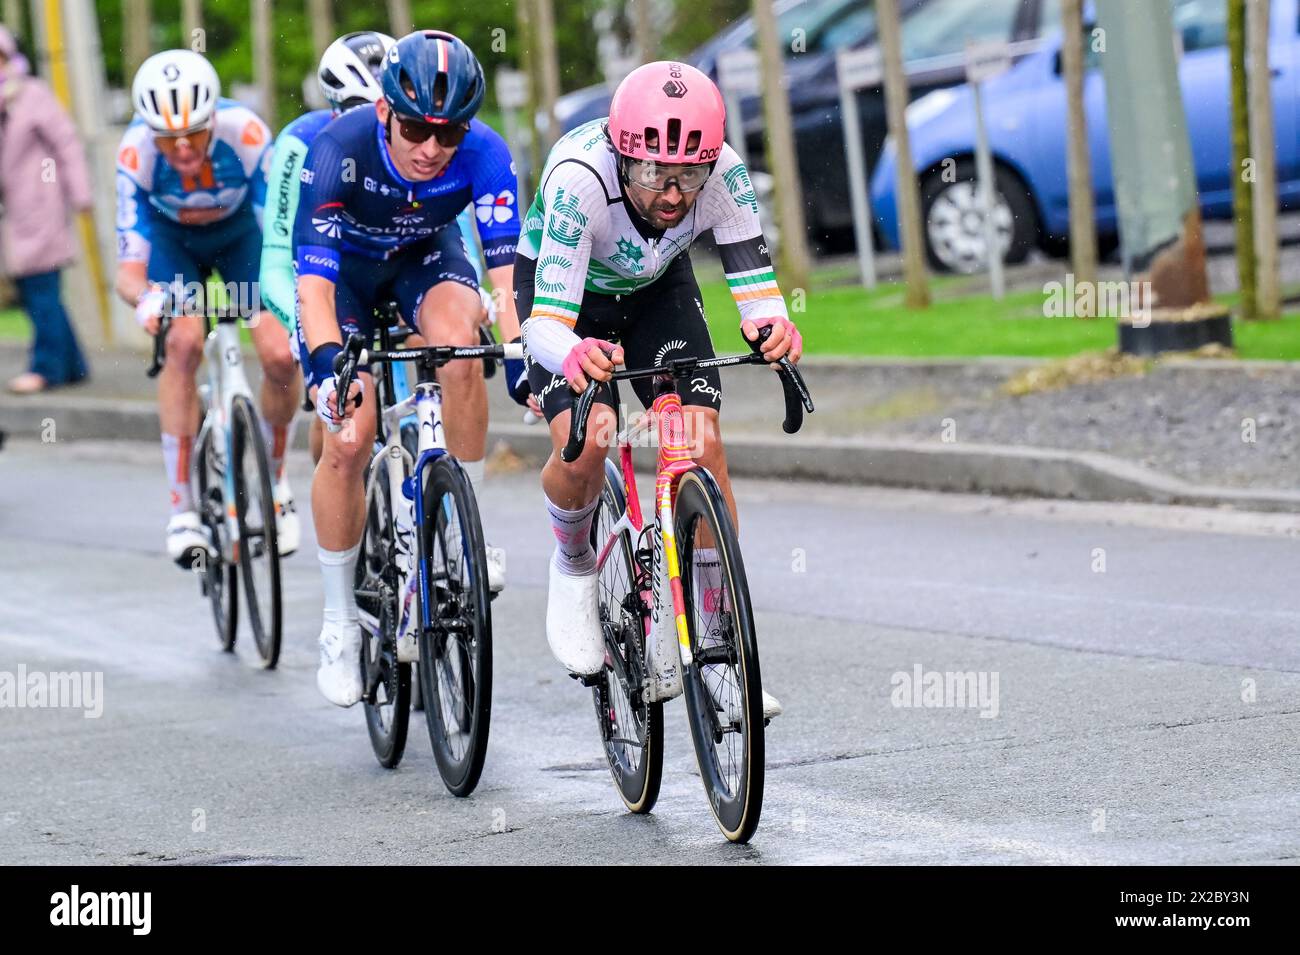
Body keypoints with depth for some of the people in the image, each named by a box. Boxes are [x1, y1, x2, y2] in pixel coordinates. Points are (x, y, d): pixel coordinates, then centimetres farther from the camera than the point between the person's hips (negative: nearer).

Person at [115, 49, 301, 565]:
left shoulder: (245, 133, -36)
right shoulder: (137, 151, -35)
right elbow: (129, 264, -34)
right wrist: (143, 298, -56)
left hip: (240, 229, 1)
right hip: (172, 236, 0)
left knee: (280, 355, -17)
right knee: (182, 343, -27)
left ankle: (274, 482, 12)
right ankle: (183, 510, -17)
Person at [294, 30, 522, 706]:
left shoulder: (483, 154, -30)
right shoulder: (340, 150, -36)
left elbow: (506, 265, -36)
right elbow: (313, 279, -41)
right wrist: (329, 363, -57)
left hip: (425, 257, 2)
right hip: (345, 268, -2)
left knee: (458, 344, -33)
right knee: (348, 441, -16)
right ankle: (340, 623, 2)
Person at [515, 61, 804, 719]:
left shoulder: (723, 175, -32)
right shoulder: (580, 178, -40)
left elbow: (757, 288, -32)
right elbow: (546, 320, -42)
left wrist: (772, 328, -56)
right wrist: (573, 355, -65)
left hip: (657, 289, 2)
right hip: (564, 288, -2)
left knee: (702, 442, -17)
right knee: (583, 442, -26)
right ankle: (573, 568, 8)